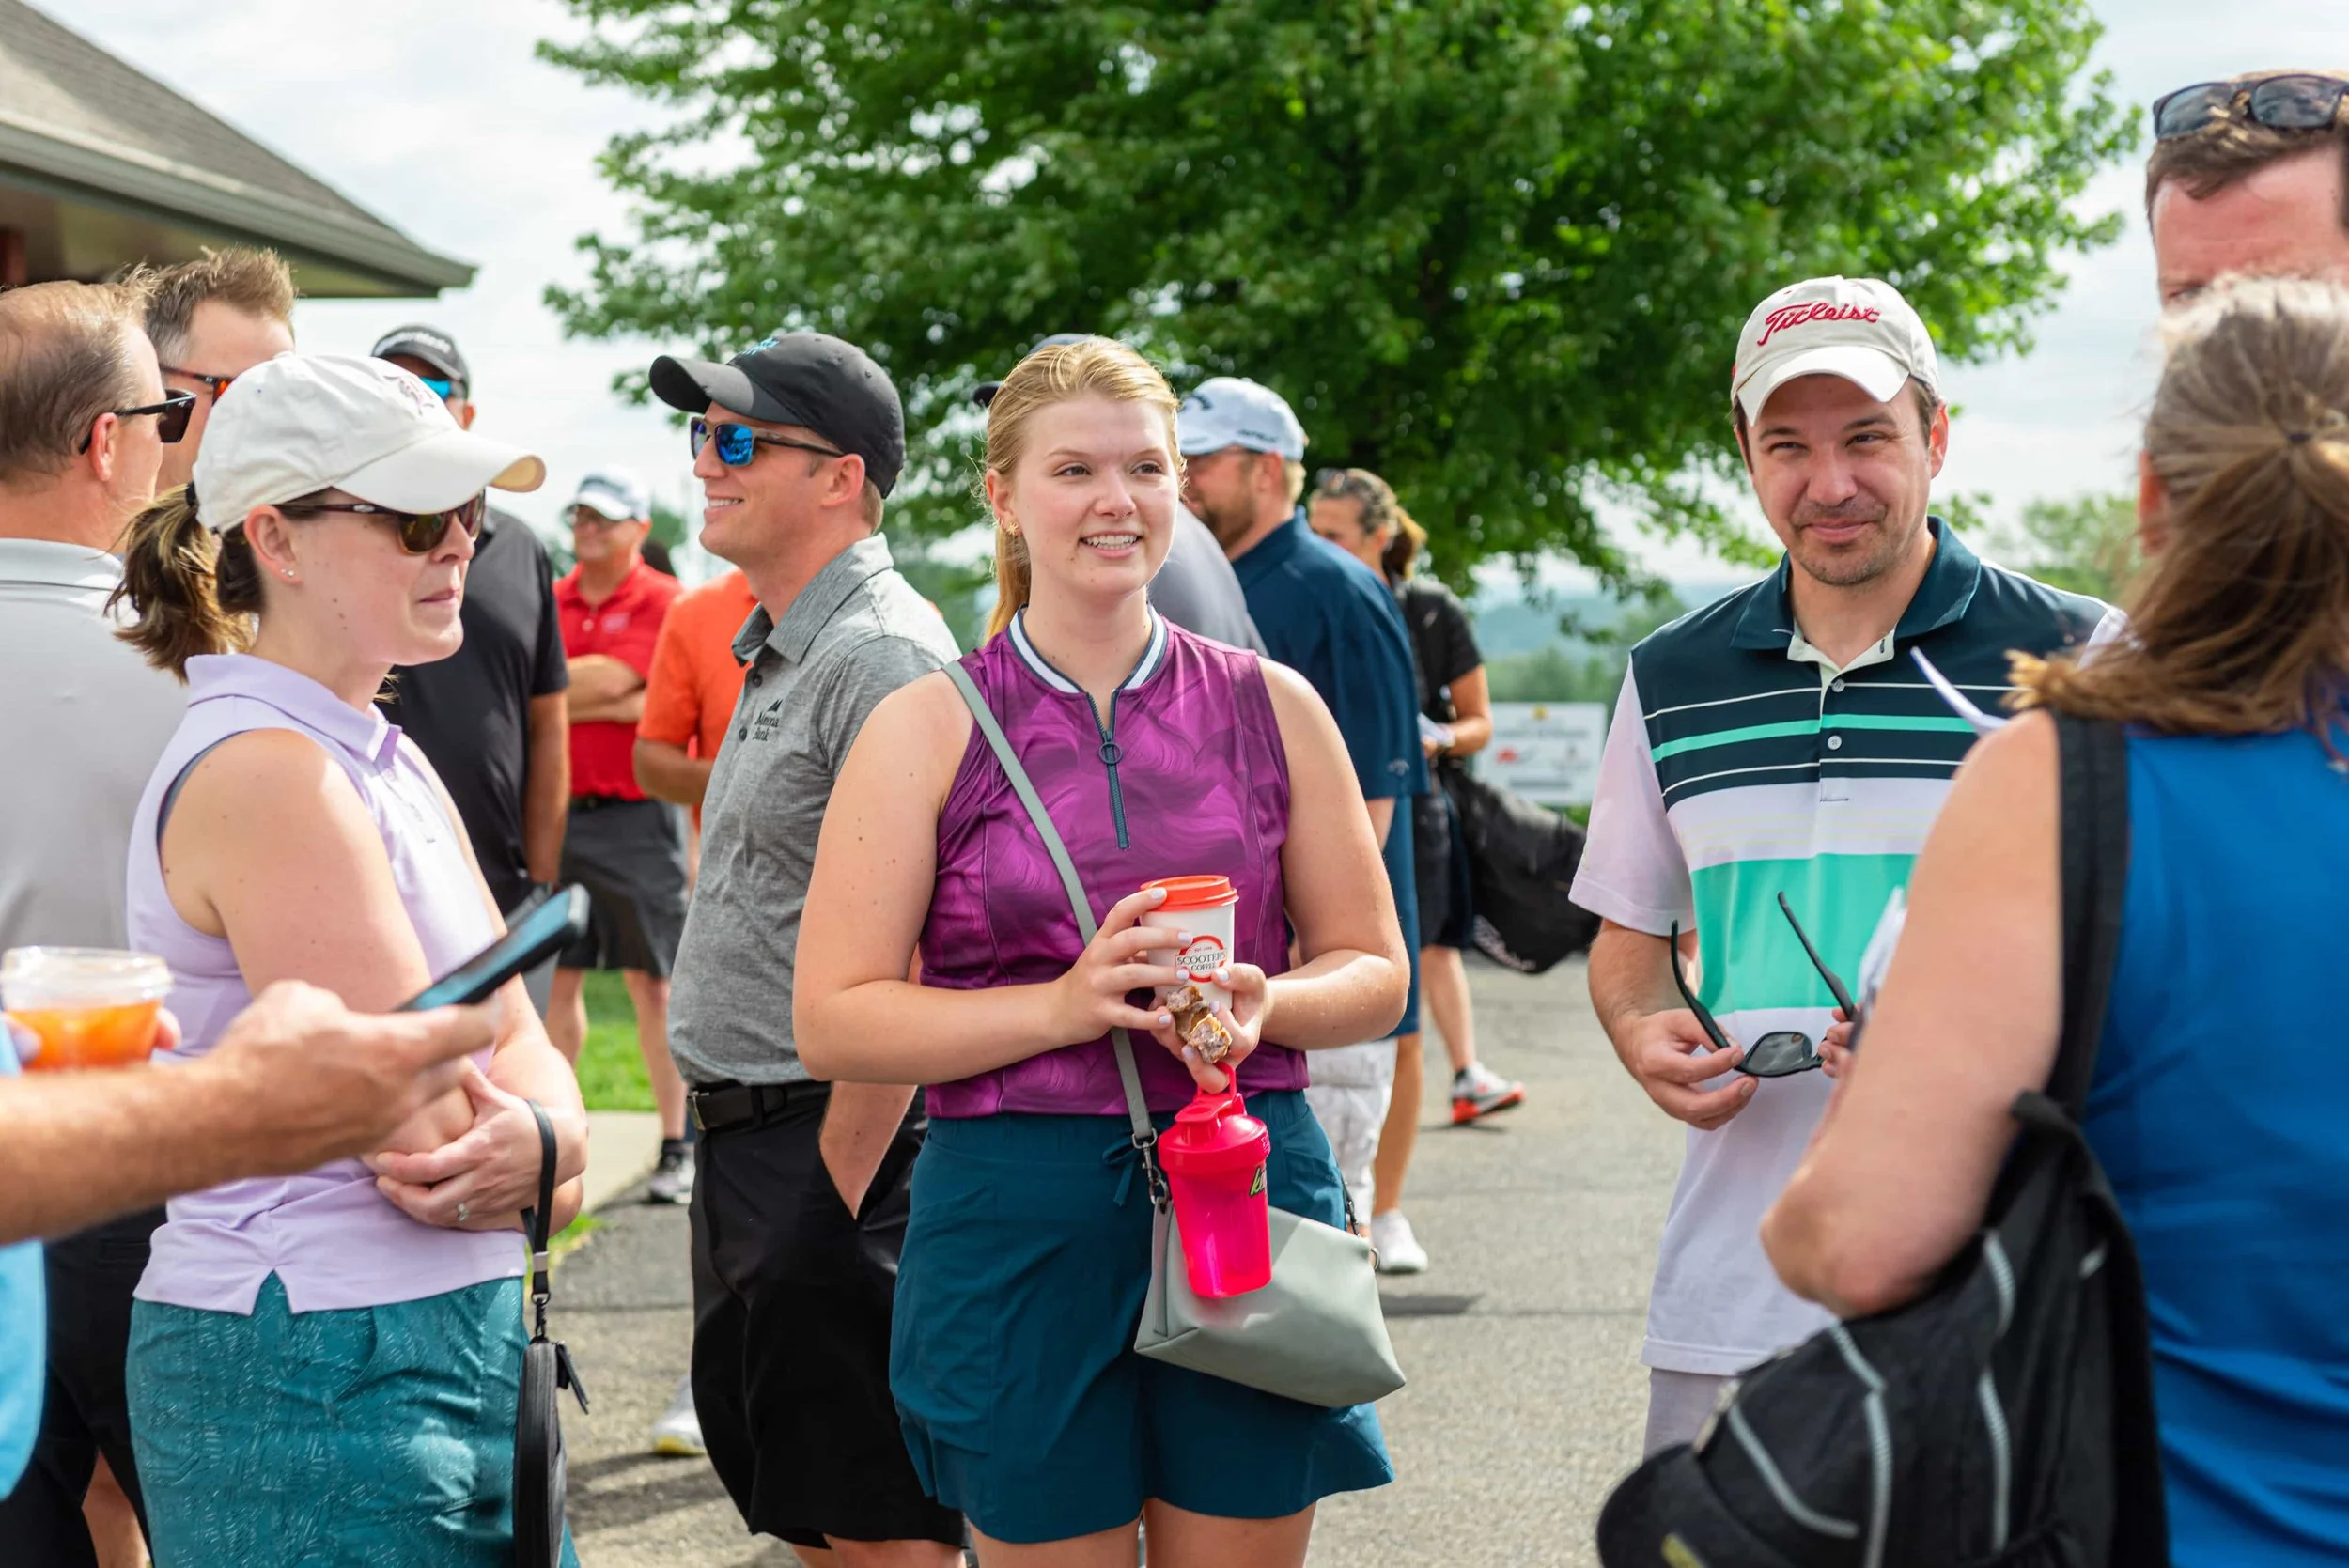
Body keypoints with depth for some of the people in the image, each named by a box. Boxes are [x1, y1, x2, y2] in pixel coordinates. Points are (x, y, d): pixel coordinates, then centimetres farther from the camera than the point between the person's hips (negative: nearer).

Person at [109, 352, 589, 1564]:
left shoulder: (385, 762, 13)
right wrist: (539, 1168, -2)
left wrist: (542, 1130, -13)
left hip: (454, 1354, 9)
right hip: (313, 1384, -9)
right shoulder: (263, 774, -17)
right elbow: (429, 1140, -20)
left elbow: (519, 1043, 7)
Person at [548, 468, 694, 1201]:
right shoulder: (551, 602, 12)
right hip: (558, 812, 4)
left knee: (652, 982, -1)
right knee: (557, 977, 7)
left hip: (636, 817, -4)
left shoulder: (663, 602, -1)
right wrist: (624, 705, -11)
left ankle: (677, 1146, 4)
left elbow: (610, 677, -13)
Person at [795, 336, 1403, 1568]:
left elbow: (1374, 969, 12)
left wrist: (1264, 1004, -10)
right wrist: (1064, 1007, -16)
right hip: (1021, 1220, -2)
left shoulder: (1272, 708, 7)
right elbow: (833, 1023, -4)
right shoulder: (927, 730, 0)